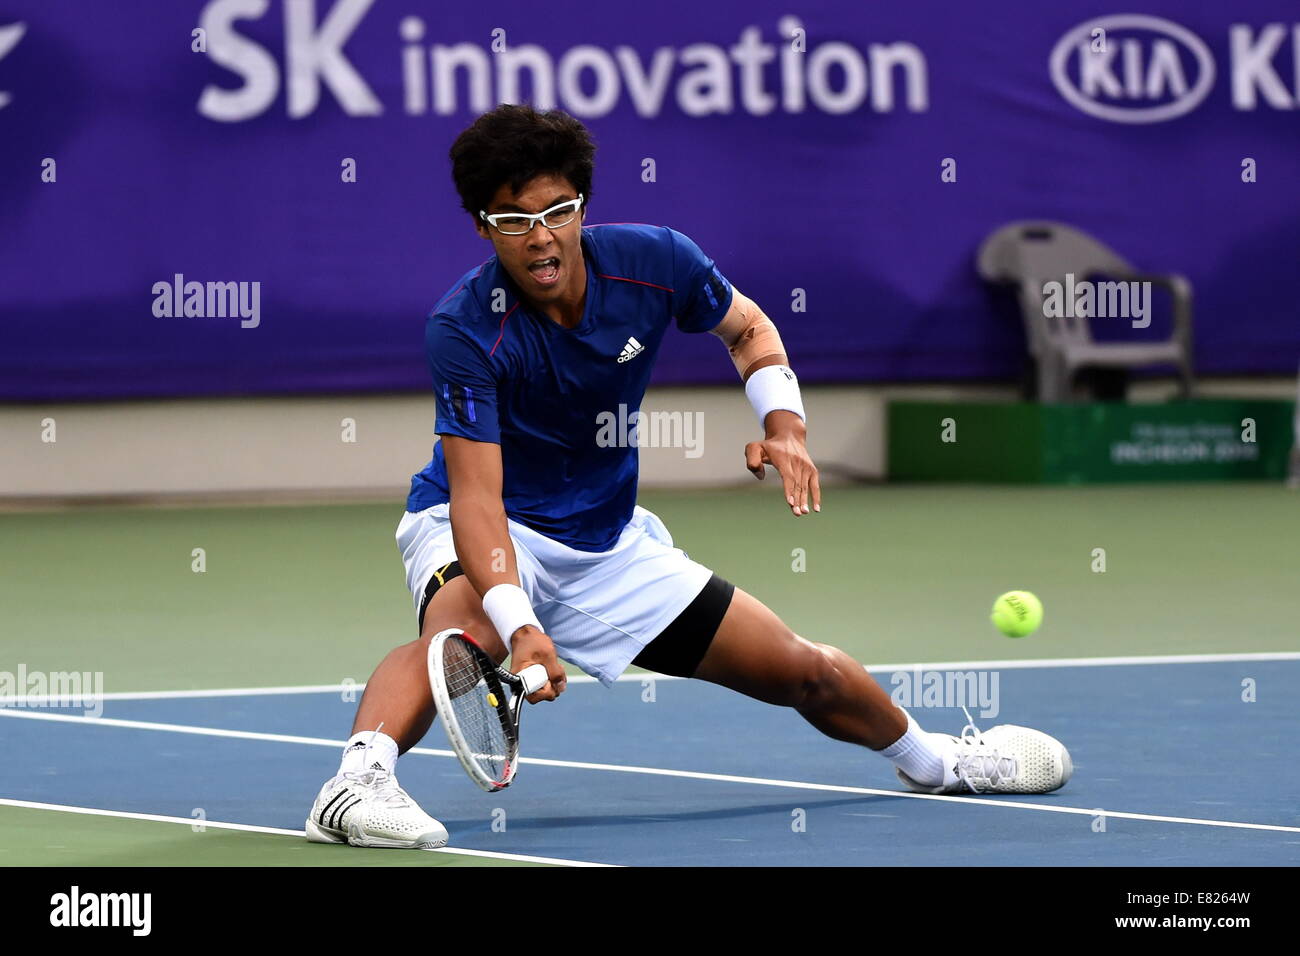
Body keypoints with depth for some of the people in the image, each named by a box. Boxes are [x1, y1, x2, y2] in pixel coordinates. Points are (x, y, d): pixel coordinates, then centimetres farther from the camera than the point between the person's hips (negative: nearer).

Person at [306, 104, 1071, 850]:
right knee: (460, 630, -43)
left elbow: (746, 327, 6)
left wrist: (785, 423, -12)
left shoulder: (654, 262, -17)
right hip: (490, 535, -5)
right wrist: (519, 626, -51)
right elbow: (477, 497, -36)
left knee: (804, 672, 13)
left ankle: (932, 759, 41)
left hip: (608, 542, 5)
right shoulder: (465, 329, -31)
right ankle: (358, 782, -58)